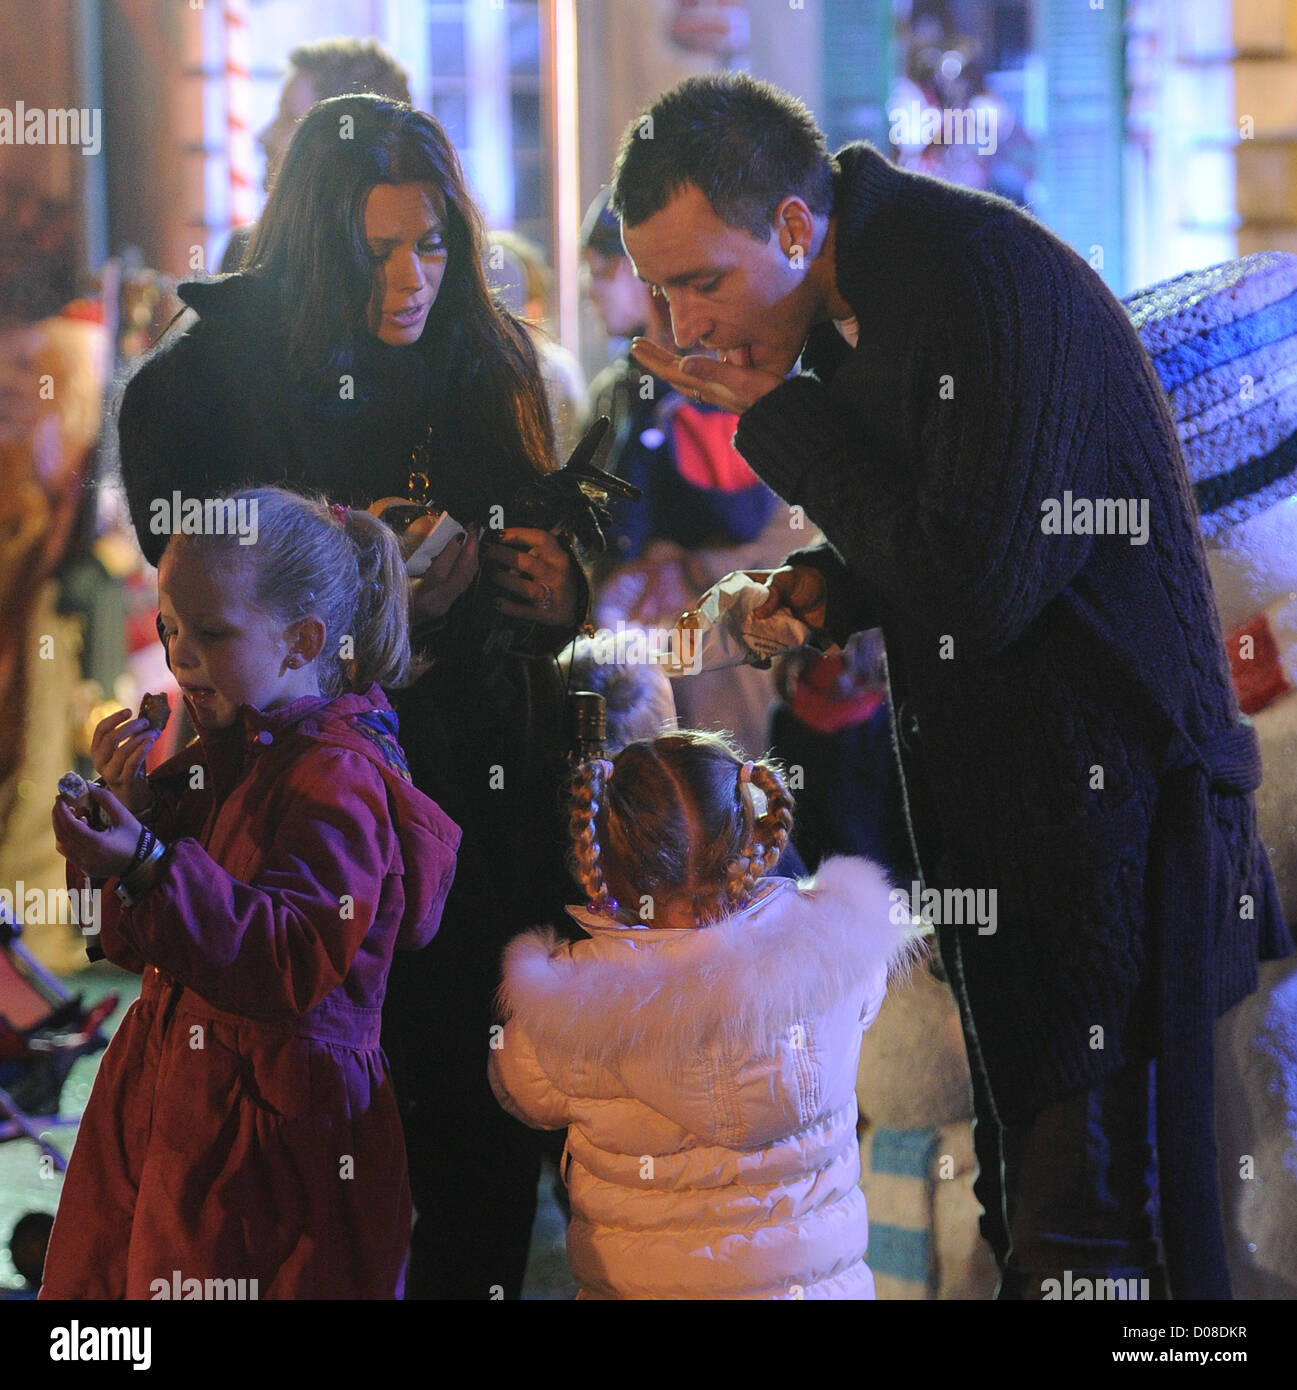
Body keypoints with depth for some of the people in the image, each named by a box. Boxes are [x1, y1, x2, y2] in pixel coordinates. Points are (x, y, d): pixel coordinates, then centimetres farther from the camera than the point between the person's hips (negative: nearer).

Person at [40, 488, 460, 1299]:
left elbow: (297, 961, -29)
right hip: (166, 1103, 9)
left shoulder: (337, 777, -17)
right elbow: (143, 947, 16)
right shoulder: (217, 759, 10)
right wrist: (131, 805, -1)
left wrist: (150, 866, -35)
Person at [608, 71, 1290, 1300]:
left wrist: (782, 418, -14)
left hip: (1106, 800, -9)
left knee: (1087, 1239, -9)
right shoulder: (846, 308, 9)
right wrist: (840, 588, 1)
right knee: (1019, 1206, 13)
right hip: (975, 792, 9)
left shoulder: (988, 277, -19)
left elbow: (979, 587, -23)